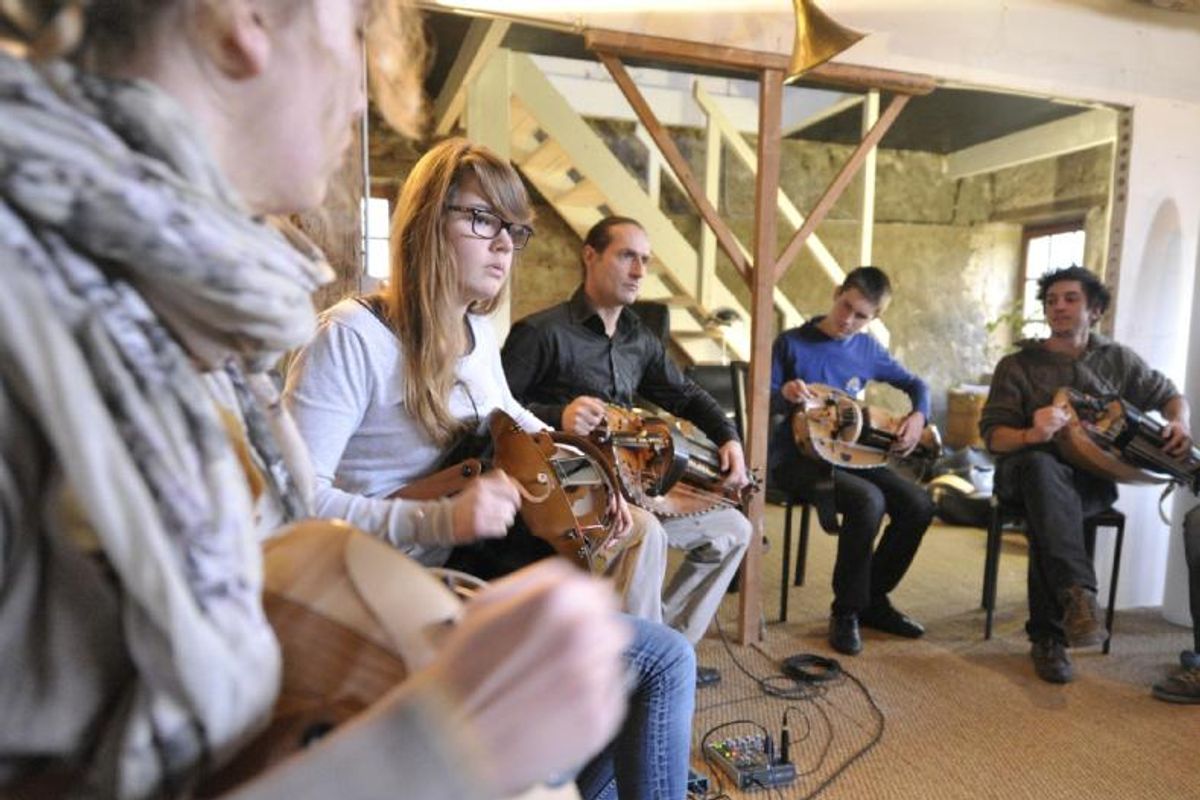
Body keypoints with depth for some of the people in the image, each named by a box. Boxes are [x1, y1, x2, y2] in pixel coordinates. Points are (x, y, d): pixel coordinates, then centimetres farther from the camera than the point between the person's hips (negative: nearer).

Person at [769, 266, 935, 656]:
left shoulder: (867, 348, 6)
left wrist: (918, 416, 0)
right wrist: (784, 395, -29)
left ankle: (872, 599, 9)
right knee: (868, 500, -31)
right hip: (794, 457, -6)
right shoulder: (791, 343, -9)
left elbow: (914, 383, 19)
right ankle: (846, 611, -10)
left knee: (918, 505, -12)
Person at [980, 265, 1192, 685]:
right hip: (1026, 468, -2)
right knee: (1041, 465, -41)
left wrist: (1179, 423, -1)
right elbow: (992, 434, -3)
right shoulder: (1017, 365, 4)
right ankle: (1078, 591, -56)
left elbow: (1169, 395, 25)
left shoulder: (1118, 359, 12)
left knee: (1047, 514, -37)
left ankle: (1048, 637, -31)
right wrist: (1030, 435, -27)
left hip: (1091, 479, 2)